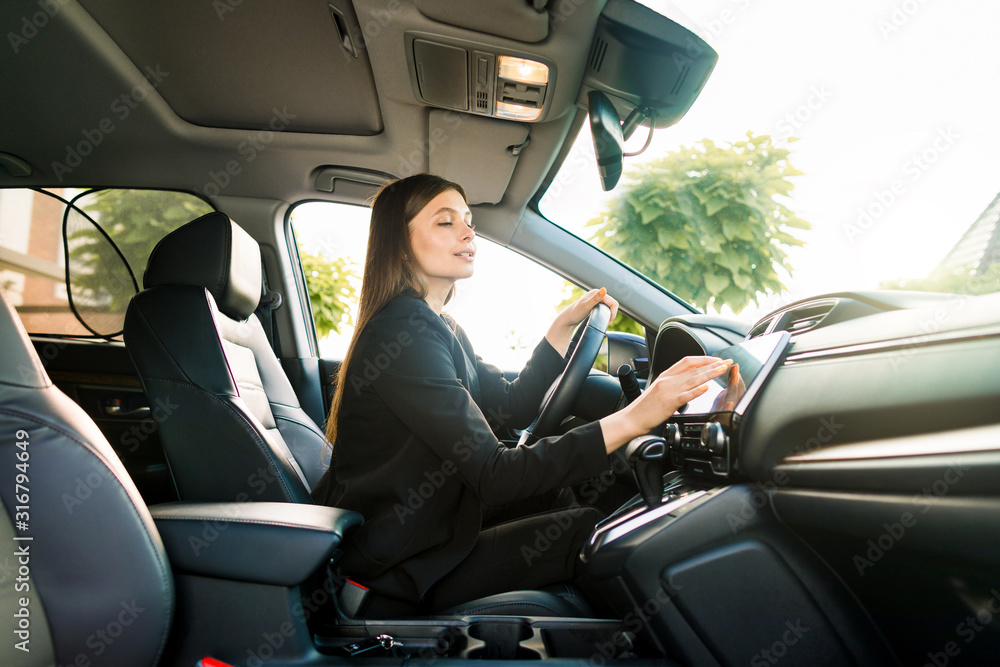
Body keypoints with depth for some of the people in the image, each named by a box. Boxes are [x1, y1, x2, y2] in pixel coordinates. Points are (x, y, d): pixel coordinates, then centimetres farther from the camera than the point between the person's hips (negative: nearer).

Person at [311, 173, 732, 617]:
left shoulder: (438, 329, 10)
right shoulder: (402, 335, -24)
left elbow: (509, 409, 13)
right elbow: (494, 476, -30)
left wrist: (564, 327, 7)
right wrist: (632, 420, -33)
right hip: (396, 576, -9)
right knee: (601, 534, -9)